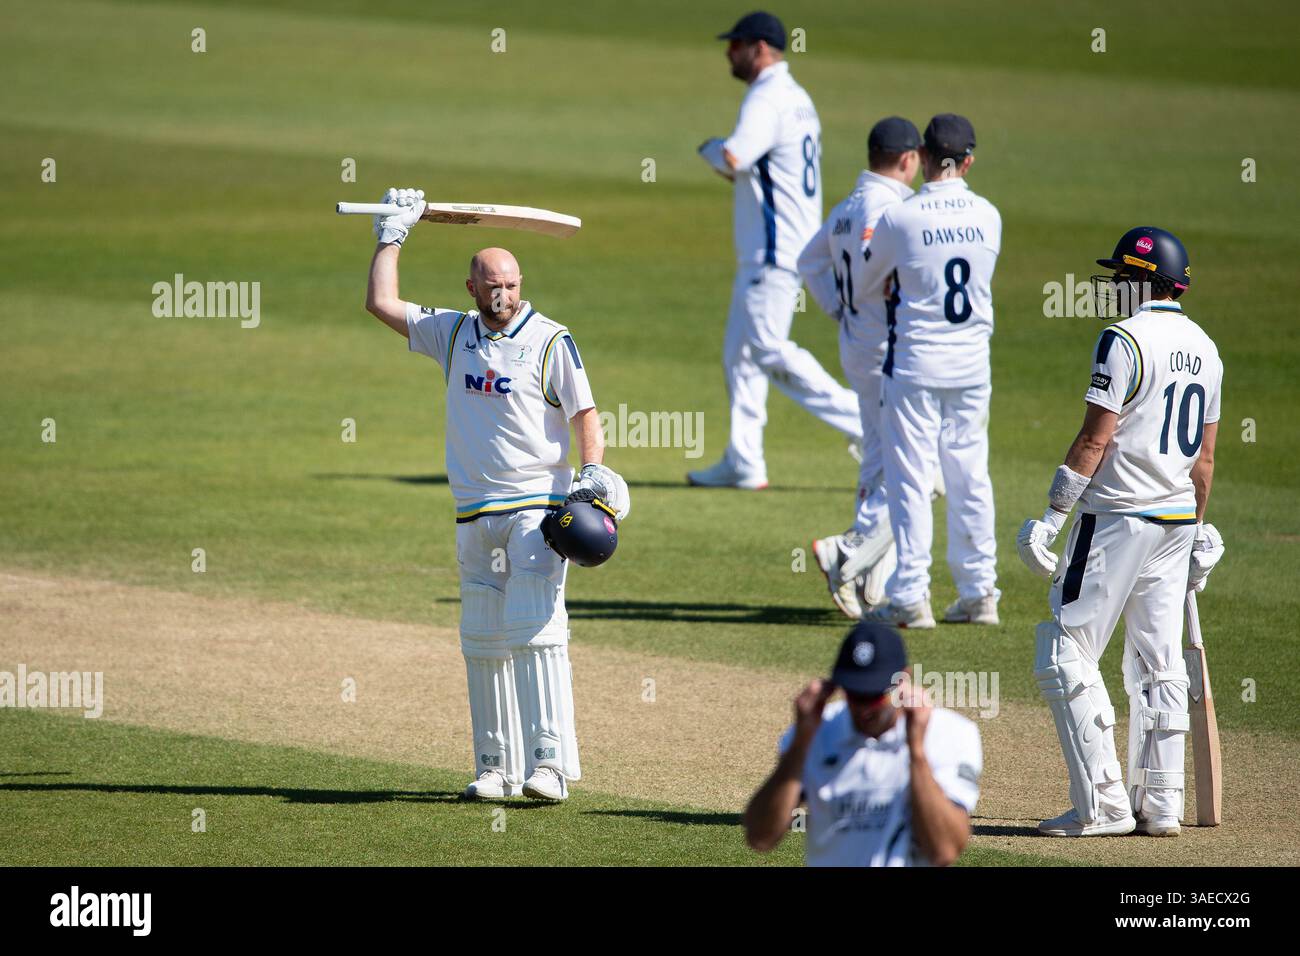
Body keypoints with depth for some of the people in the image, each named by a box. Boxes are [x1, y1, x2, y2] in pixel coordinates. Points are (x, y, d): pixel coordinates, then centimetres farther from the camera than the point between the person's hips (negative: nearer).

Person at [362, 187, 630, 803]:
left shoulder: (551, 341, -3)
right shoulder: (453, 334, 10)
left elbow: (584, 412, -4)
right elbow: (381, 303, 11)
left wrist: (593, 472, -18)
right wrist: (393, 235, 12)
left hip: (538, 506, -5)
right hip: (474, 513, 5)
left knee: (534, 630, -16)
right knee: (482, 642, 6)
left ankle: (550, 764, -20)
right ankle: (495, 767, 11)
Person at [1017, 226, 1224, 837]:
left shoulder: (1125, 340, -13)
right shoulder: (1203, 347, 11)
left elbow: (1096, 438, -16)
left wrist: (1053, 516, -14)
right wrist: (1198, 532, 23)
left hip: (1117, 517, -8)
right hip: (1176, 520, 8)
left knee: (1066, 659, -4)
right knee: (1158, 667, 11)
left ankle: (1103, 804, -9)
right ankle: (1159, 805, 11)